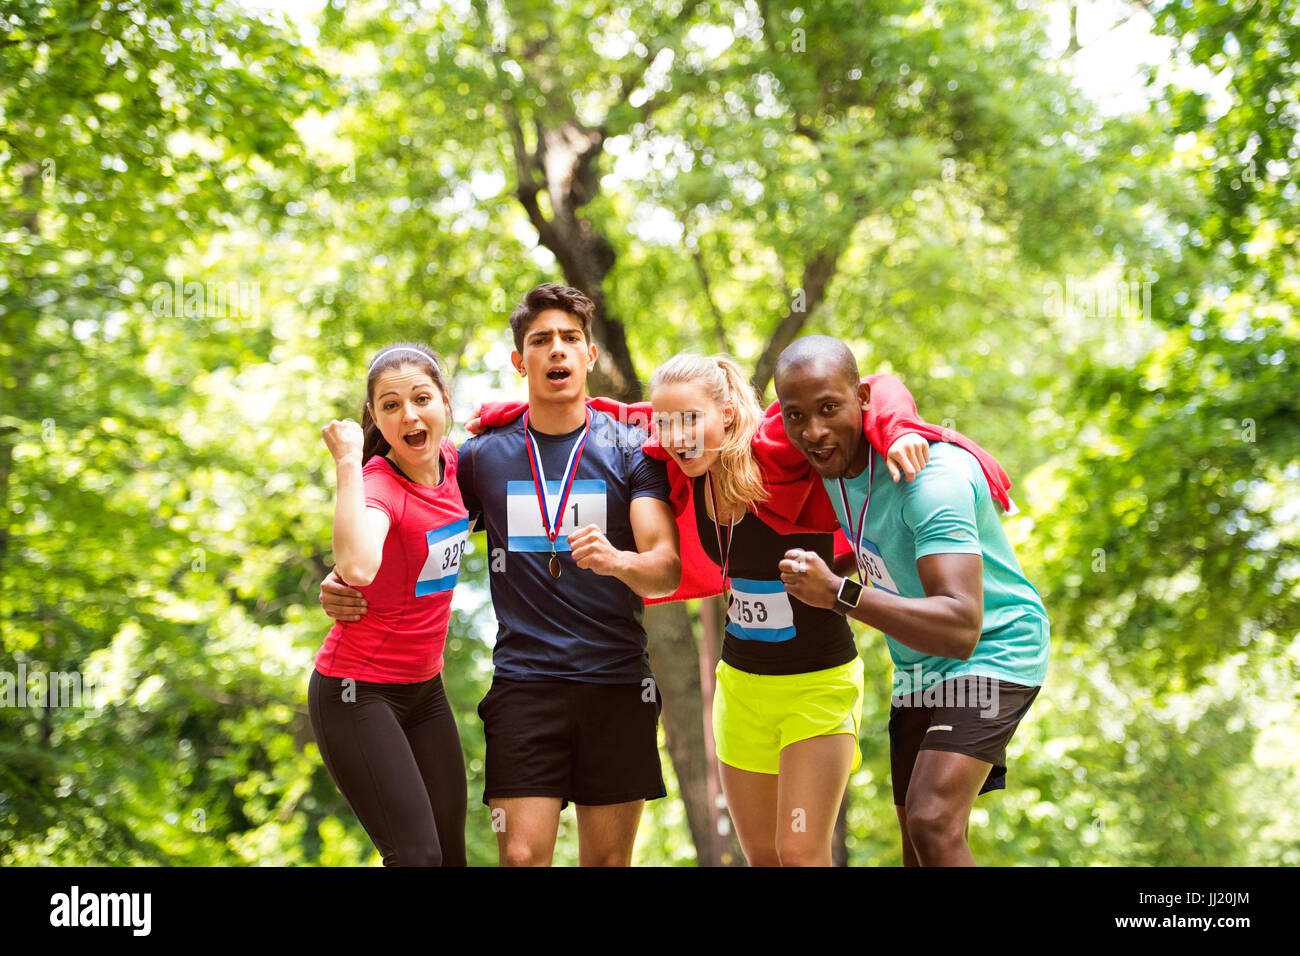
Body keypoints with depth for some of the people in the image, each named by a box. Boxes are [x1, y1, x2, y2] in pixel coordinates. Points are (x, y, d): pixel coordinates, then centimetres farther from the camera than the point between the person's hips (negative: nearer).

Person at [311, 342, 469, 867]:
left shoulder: (449, 459, 0)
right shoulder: (377, 485, -20)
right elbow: (358, 568, -44)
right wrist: (347, 462, -35)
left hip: (424, 689, 8)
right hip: (356, 693, -7)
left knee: (451, 852, 6)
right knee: (418, 854, -16)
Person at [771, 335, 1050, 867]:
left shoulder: (931, 477, -31)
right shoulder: (832, 458, -6)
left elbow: (962, 629, -42)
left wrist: (839, 594, -45)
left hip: (994, 652, -9)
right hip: (918, 664, 9)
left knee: (933, 826, -27)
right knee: (916, 845, 14)